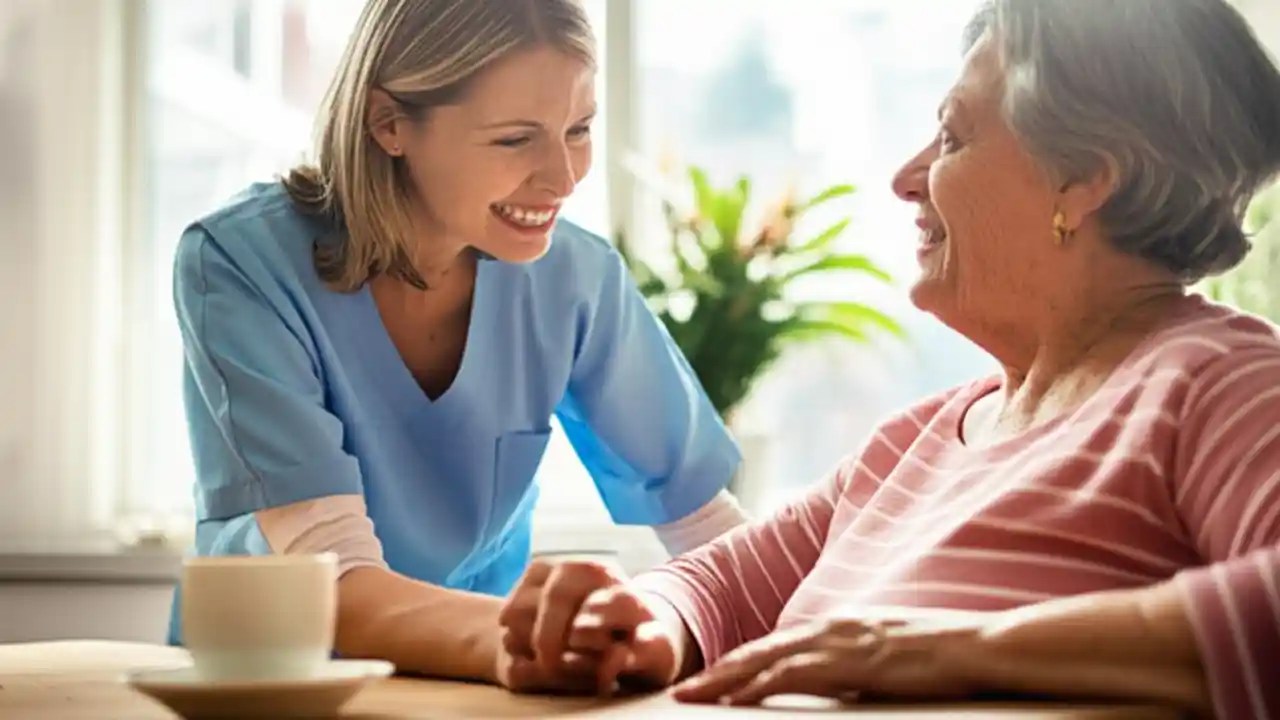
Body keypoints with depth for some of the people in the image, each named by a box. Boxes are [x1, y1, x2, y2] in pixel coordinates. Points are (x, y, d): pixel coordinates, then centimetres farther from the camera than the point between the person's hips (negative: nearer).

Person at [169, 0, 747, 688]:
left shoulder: (575, 277, -9)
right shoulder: (242, 264, -20)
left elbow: (708, 522, -4)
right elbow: (332, 587, -28)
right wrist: (508, 635, -47)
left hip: (477, 685, 3)